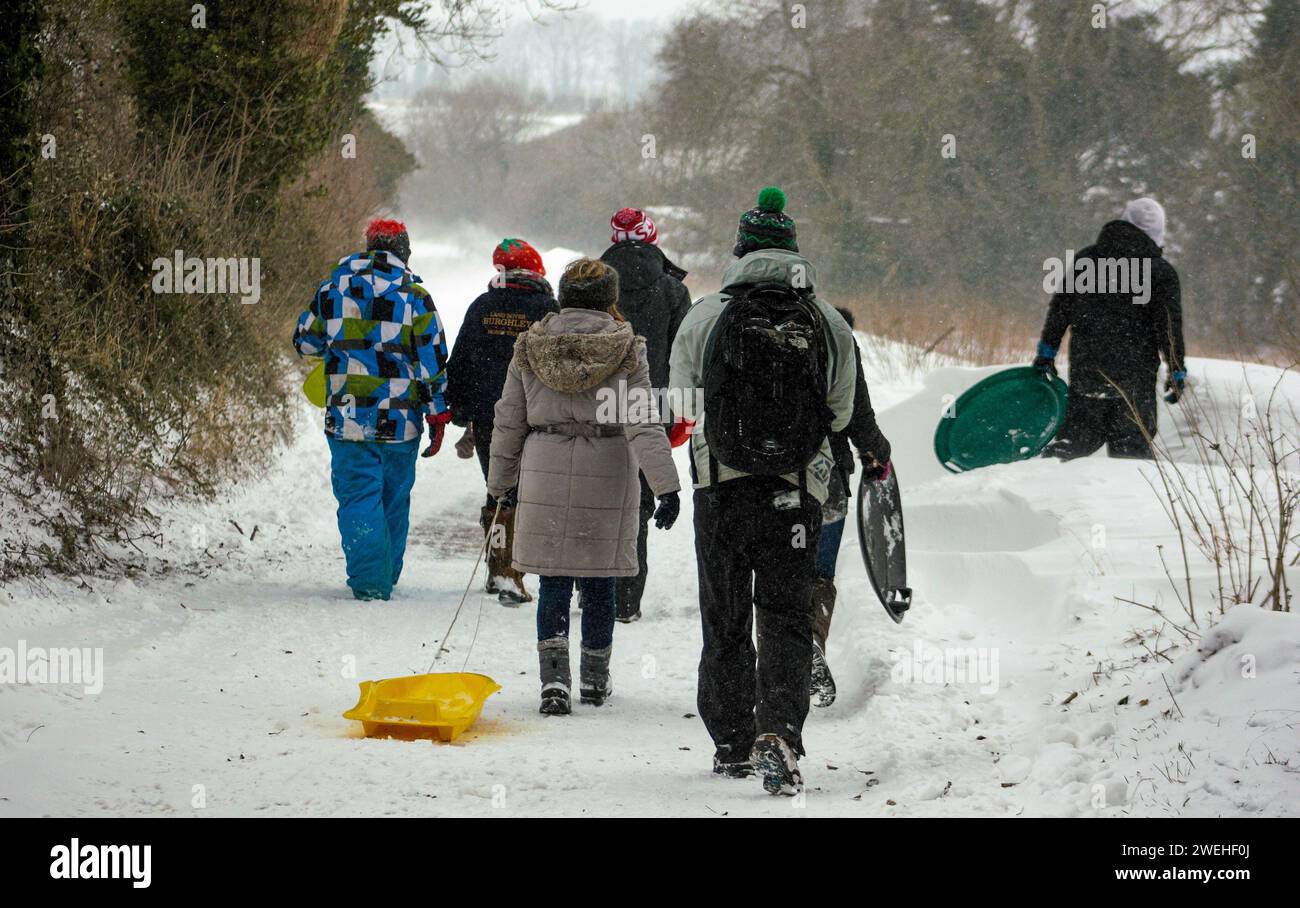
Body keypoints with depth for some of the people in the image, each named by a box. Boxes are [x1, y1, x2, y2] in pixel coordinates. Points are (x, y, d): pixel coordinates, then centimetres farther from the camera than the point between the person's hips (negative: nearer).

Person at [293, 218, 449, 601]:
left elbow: (304, 341, 13)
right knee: (395, 500, 14)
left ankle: (368, 582, -9)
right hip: (400, 422, 0)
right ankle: (387, 579, 23)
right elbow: (432, 361, -2)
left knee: (358, 497, 2)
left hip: (347, 420, 0)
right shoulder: (415, 297, -3)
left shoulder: (331, 289, 3)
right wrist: (437, 415, 4)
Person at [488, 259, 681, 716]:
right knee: (599, 583, 12)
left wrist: (501, 481, 19)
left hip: (544, 476, 1)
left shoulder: (531, 346, 3)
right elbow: (643, 424, -13)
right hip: (607, 476, -1)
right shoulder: (625, 349, -6)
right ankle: (594, 679, 23)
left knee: (554, 583, 5)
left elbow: (508, 421, 8)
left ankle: (554, 678, -10)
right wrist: (666, 485, -14)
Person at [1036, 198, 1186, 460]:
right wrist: (1177, 371, 2)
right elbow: (1170, 327, -5)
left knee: (1077, 437, 11)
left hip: (1084, 369, 4)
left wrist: (1047, 352, 14)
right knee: (1132, 446, 3)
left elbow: (1060, 307, 9)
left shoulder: (1085, 258, 8)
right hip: (1134, 376, -4)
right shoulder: (1161, 272, -4)